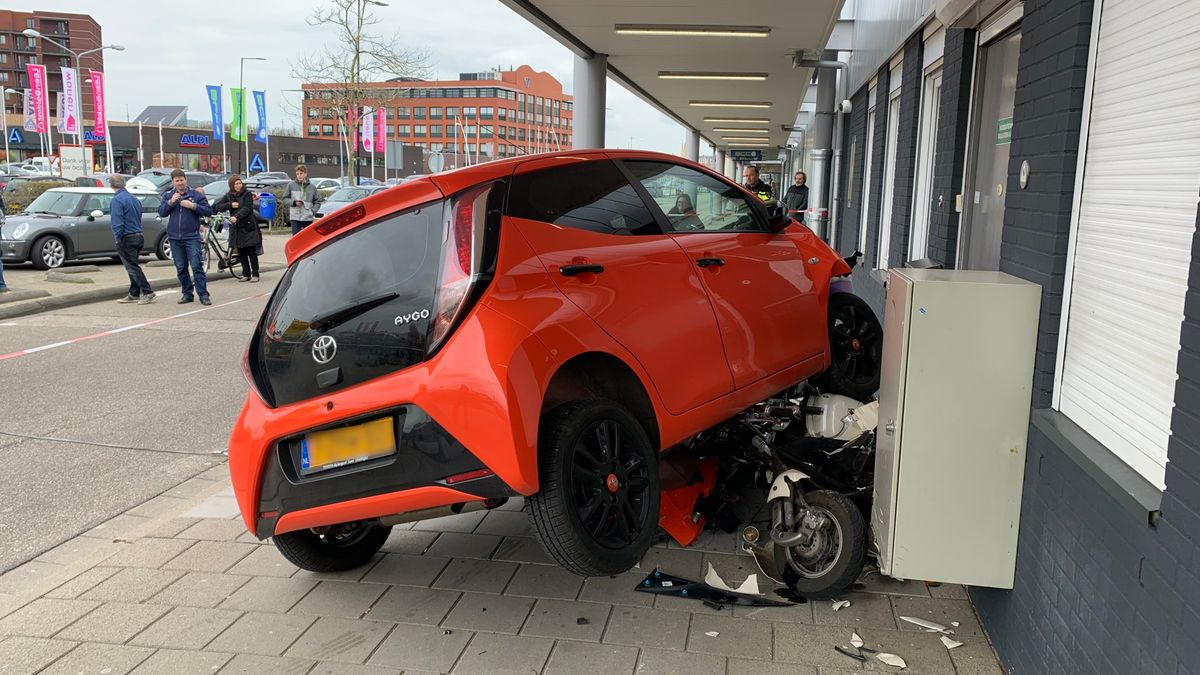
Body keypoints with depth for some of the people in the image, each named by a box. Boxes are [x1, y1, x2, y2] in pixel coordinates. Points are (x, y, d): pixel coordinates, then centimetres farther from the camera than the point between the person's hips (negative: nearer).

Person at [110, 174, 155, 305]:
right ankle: (133, 294, 20)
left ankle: (148, 292, -11)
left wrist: (118, 239, -14)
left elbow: (117, 222, -19)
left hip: (127, 239, -9)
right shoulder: (134, 198, 13)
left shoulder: (117, 200, -14)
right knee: (133, 266, 15)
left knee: (133, 267, -6)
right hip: (138, 236, 9)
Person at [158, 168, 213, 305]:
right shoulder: (167, 195, 11)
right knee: (181, 268, 7)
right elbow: (161, 213, 2)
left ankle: (203, 294, -10)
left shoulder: (195, 194, 2)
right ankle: (187, 293, 16)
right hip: (174, 237, 4)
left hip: (192, 237, -3)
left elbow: (209, 211, -1)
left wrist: (193, 206, -14)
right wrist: (171, 202, -12)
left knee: (197, 266, -10)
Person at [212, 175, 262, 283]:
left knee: (251, 252, -3)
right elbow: (217, 207, 4)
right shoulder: (228, 196, 11)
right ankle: (246, 274, 16)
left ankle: (255, 274, 2)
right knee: (241, 253, 8)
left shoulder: (247, 194, -2)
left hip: (248, 226, -4)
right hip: (236, 228, 4)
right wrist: (230, 205, -9)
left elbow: (247, 209, -14)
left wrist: (236, 217, -27)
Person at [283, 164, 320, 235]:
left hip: (308, 218, 1)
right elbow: (285, 198, 8)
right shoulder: (291, 185, 3)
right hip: (295, 217, -1)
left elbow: (316, 202, 12)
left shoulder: (312, 187, 6)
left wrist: (312, 211, -3)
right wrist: (294, 202, -8)